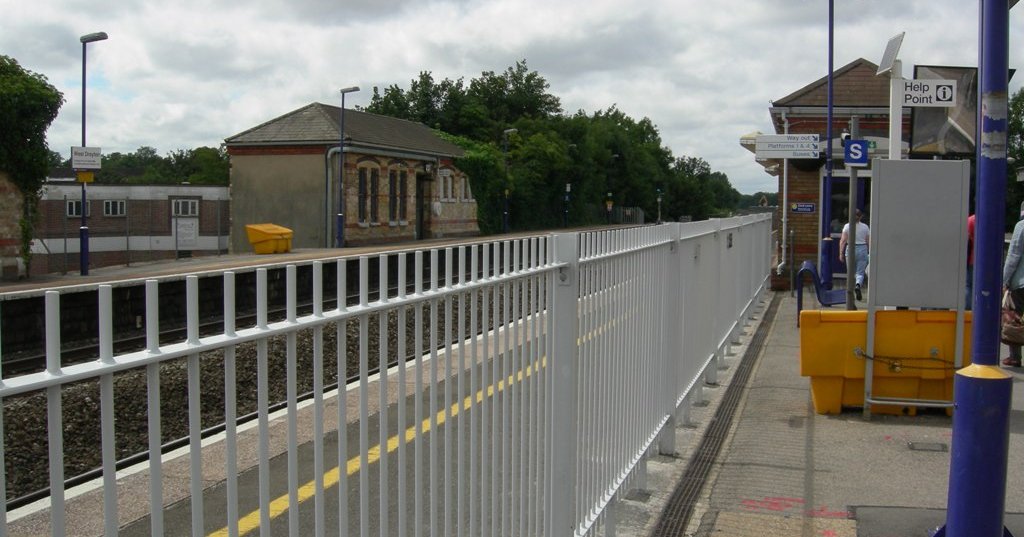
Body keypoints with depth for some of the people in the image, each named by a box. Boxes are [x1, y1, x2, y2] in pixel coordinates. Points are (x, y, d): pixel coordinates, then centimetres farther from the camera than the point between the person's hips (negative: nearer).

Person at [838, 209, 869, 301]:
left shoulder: (847, 226, -3)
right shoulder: (865, 227, 2)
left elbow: (843, 241, -7)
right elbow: (869, 242, 3)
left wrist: (841, 253, -4)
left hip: (850, 249, 0)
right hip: (862, 250, 0)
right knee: (860, 273, 4)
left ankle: (852, 293, 18)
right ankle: (858, 285, -26)